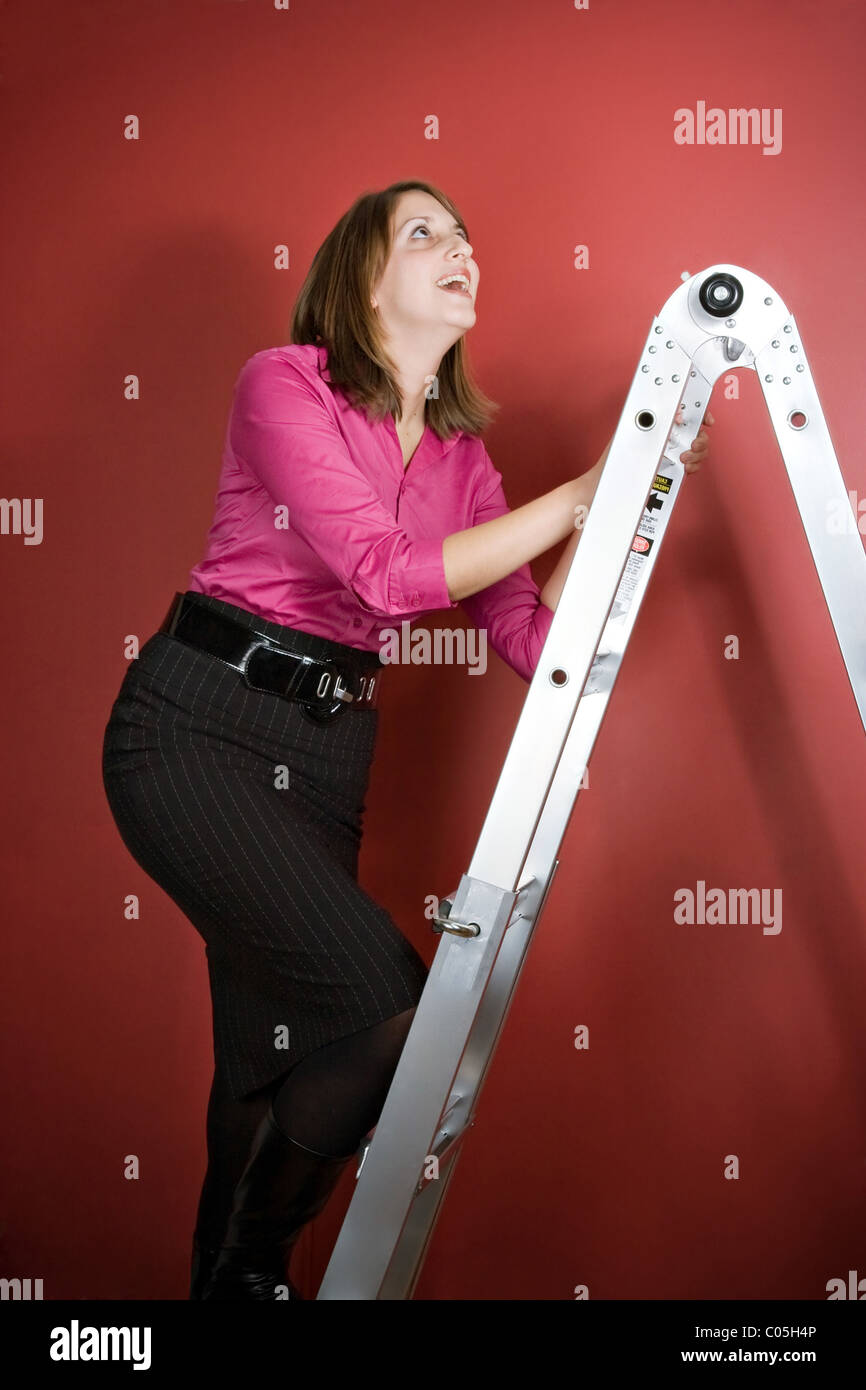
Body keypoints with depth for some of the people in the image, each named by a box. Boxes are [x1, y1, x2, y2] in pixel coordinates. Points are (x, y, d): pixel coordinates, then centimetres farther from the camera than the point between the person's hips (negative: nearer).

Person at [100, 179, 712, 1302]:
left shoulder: (463, 456, 12)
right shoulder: (284, 384, -5)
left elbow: (531, 641, 7)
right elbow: (386, 571, -17)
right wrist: (581, 492, -11)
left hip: (329, 749, 6)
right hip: (195, 723, -6)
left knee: (275, 1057, 9)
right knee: (388, 1007, -18)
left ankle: (229, 1276, 31)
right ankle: (247, 1267, 8)